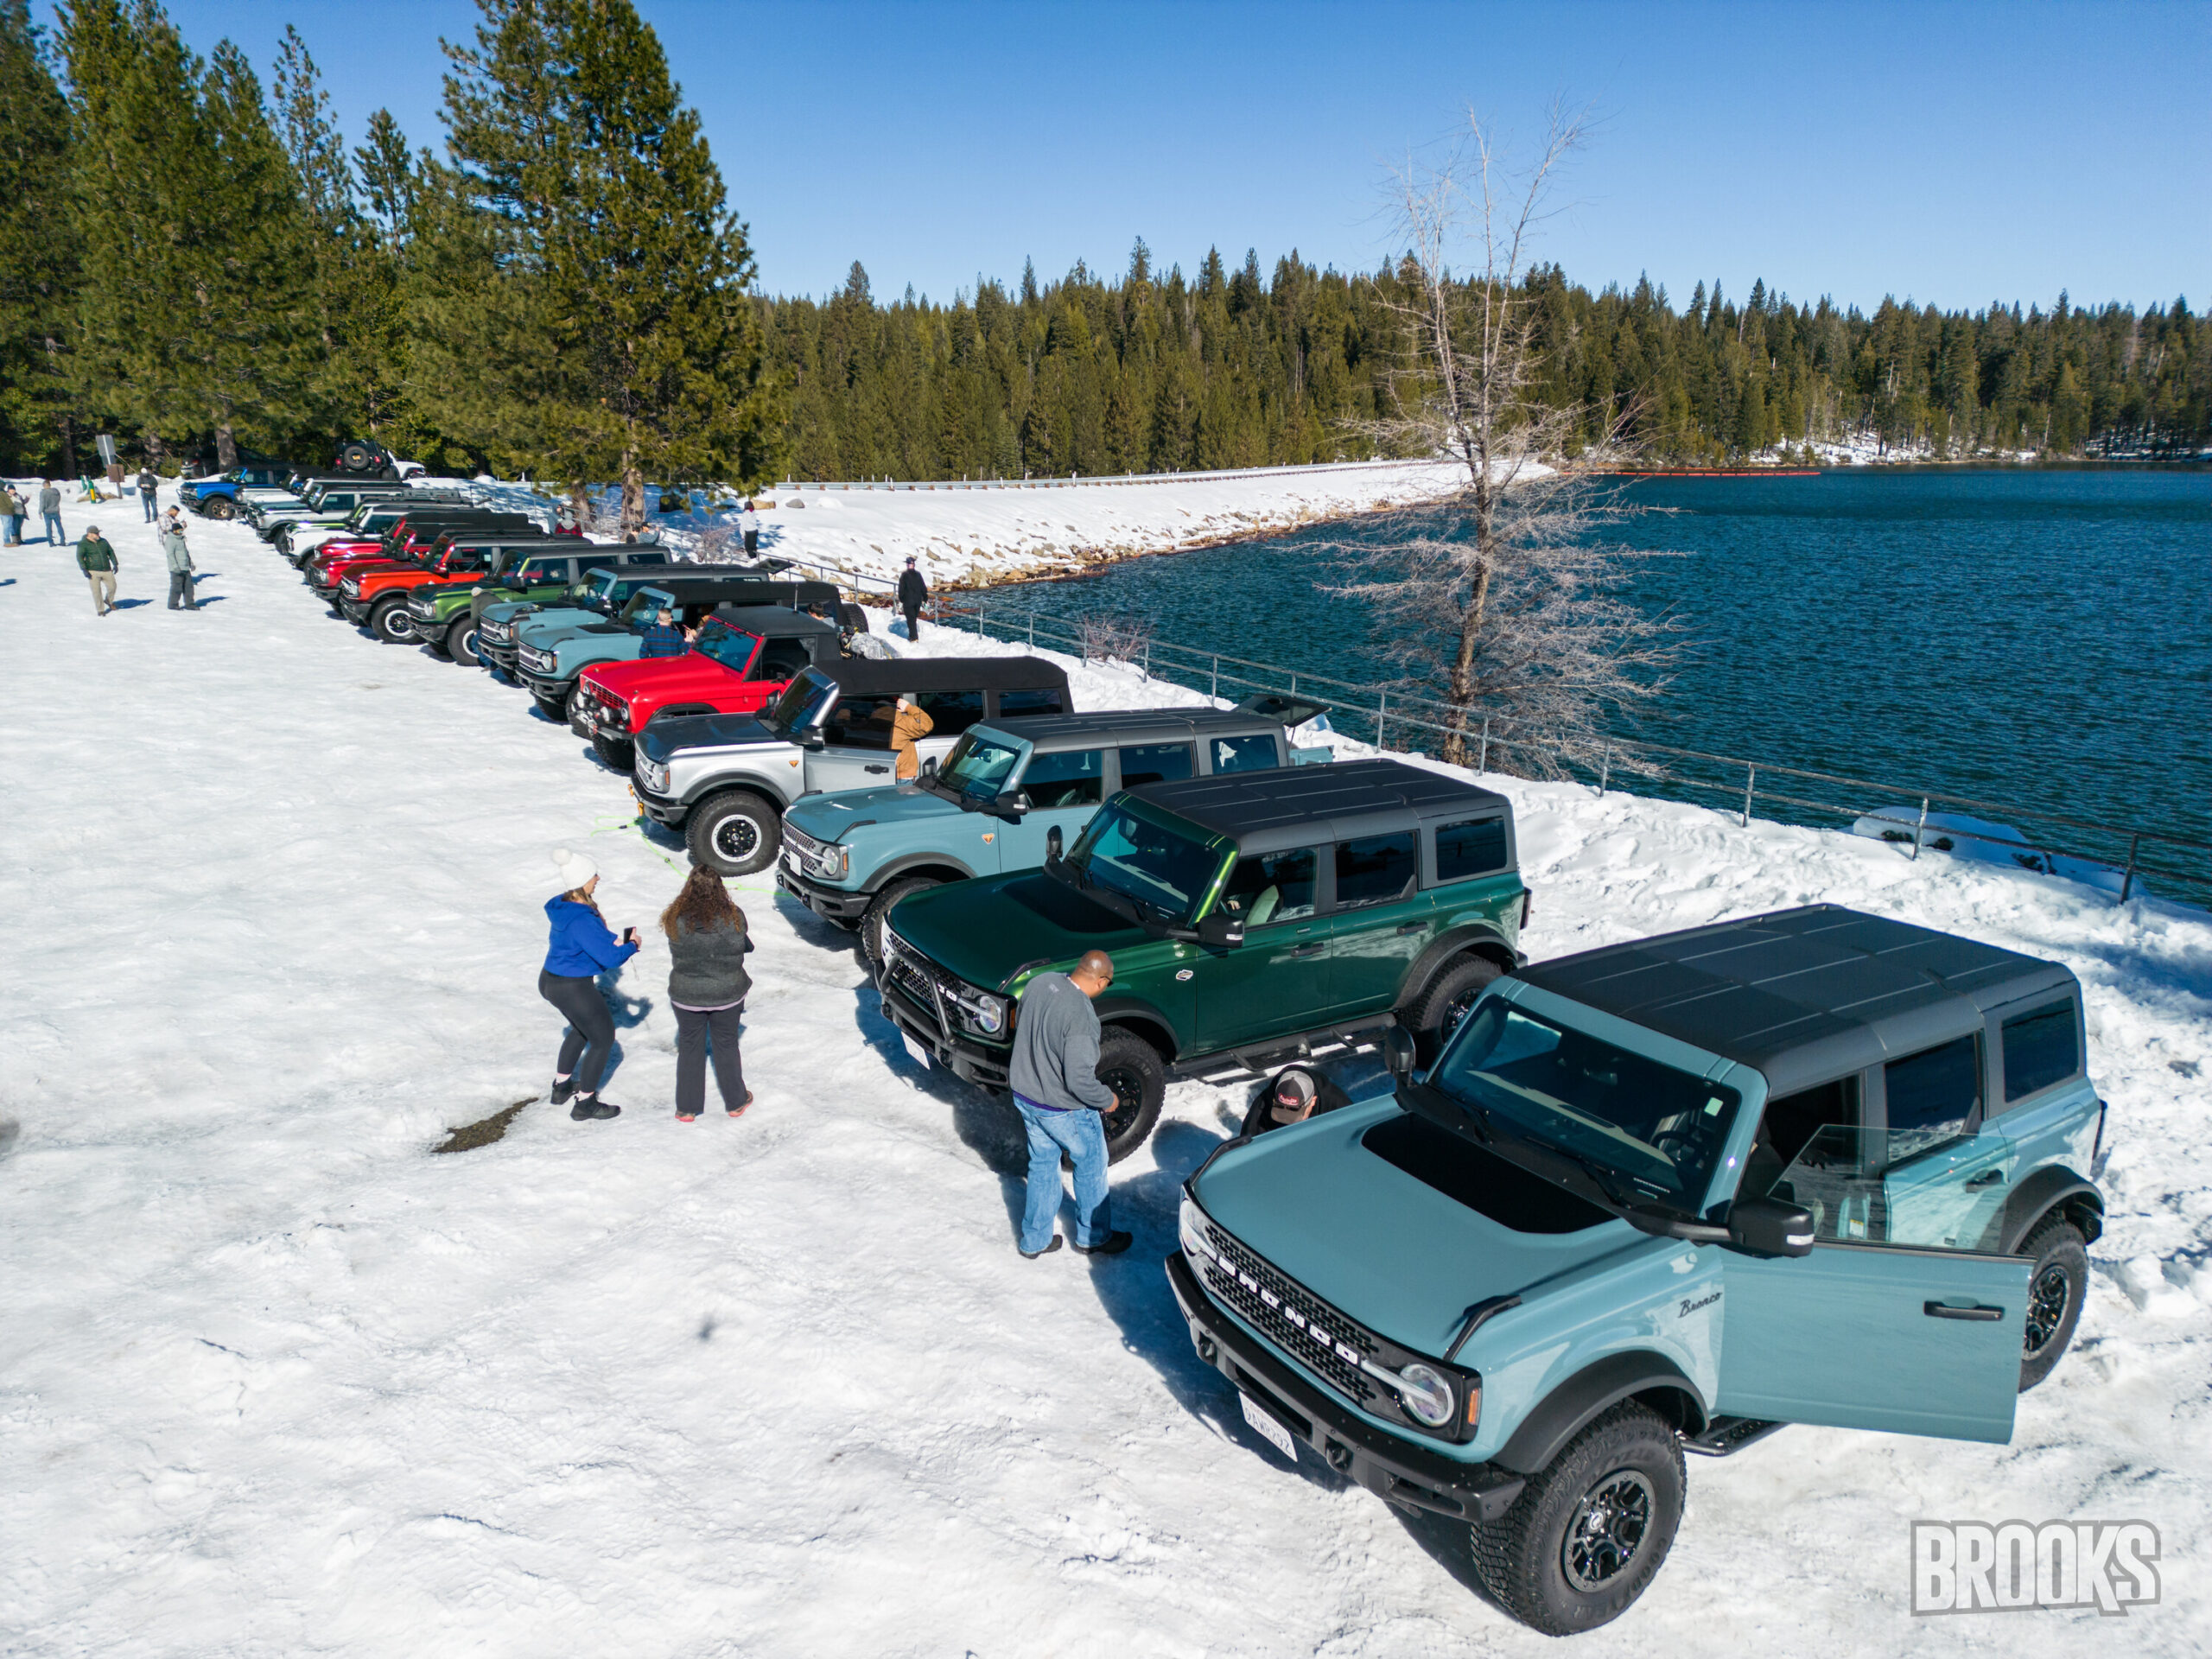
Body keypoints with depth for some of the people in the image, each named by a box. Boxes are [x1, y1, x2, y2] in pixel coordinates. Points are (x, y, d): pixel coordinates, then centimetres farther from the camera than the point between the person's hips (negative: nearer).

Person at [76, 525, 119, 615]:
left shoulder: (103, 541, 10)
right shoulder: (83, 544, -4)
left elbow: (111, 552, 19)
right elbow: (79, 557, -10)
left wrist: (115, 564, 11)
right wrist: (84, 570, -20)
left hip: (106, 570, 4)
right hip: (93, 571, -4)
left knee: (112, 587, 5)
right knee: (96, 591, -6)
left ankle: (108, 601, 36)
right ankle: (100, 610, 4)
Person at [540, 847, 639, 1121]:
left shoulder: (562, 905, -1)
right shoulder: (582, 920, -30)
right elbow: (610, 958, -28)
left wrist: (616, 939, -2)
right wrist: (631, 946, -9)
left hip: (551, 981, 9)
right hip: (573, 989, -9)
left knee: (581, 1029, 32)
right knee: (603, 1039, 11)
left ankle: (561, 1087, 44)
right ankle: (585, 1105, 21)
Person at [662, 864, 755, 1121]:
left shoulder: (676, 919, -16)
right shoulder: (733, 917, -17)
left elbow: (673, 957, -3)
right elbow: (747, 946, -1)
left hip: (686, 996, 0)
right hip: (727, 994, 0)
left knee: (689, 1048, 17)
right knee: (726, 1047, 18)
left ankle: (686, 1108, 26)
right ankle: (736, 1102, 31)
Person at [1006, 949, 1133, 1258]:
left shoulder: (1039, 983, -8)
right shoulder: (1080, 1016, -32)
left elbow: (1020, 1027, 9)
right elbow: (1079, 1081, -30)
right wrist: (1107, 1100, -12)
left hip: (1024, 1095, 7)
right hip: (1063, 1109, -7)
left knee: (1042, 1165, 23)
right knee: (1090, 1166, 17)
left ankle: (1035, 1240, 34)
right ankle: (1093, 1237, 33)